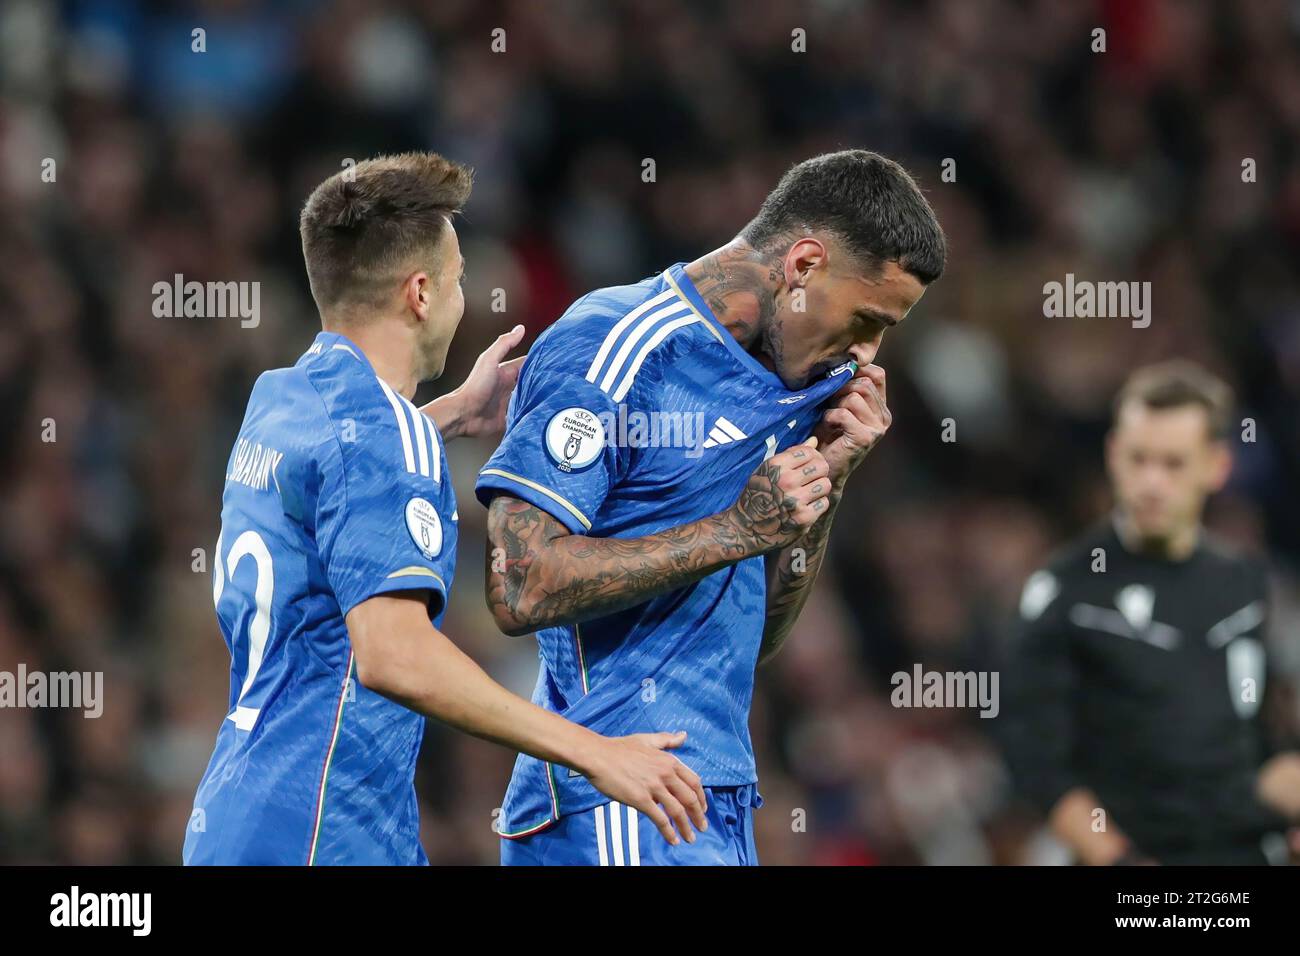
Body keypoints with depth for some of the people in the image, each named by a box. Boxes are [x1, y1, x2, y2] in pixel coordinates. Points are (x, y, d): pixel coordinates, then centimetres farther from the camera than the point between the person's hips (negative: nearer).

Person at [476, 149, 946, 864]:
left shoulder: (764, 375, 17)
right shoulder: (613, 348, -10)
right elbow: (520, 590, -20)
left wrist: (827, 479, 7)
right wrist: (738, 531, -17)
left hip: (723, 809, 9)